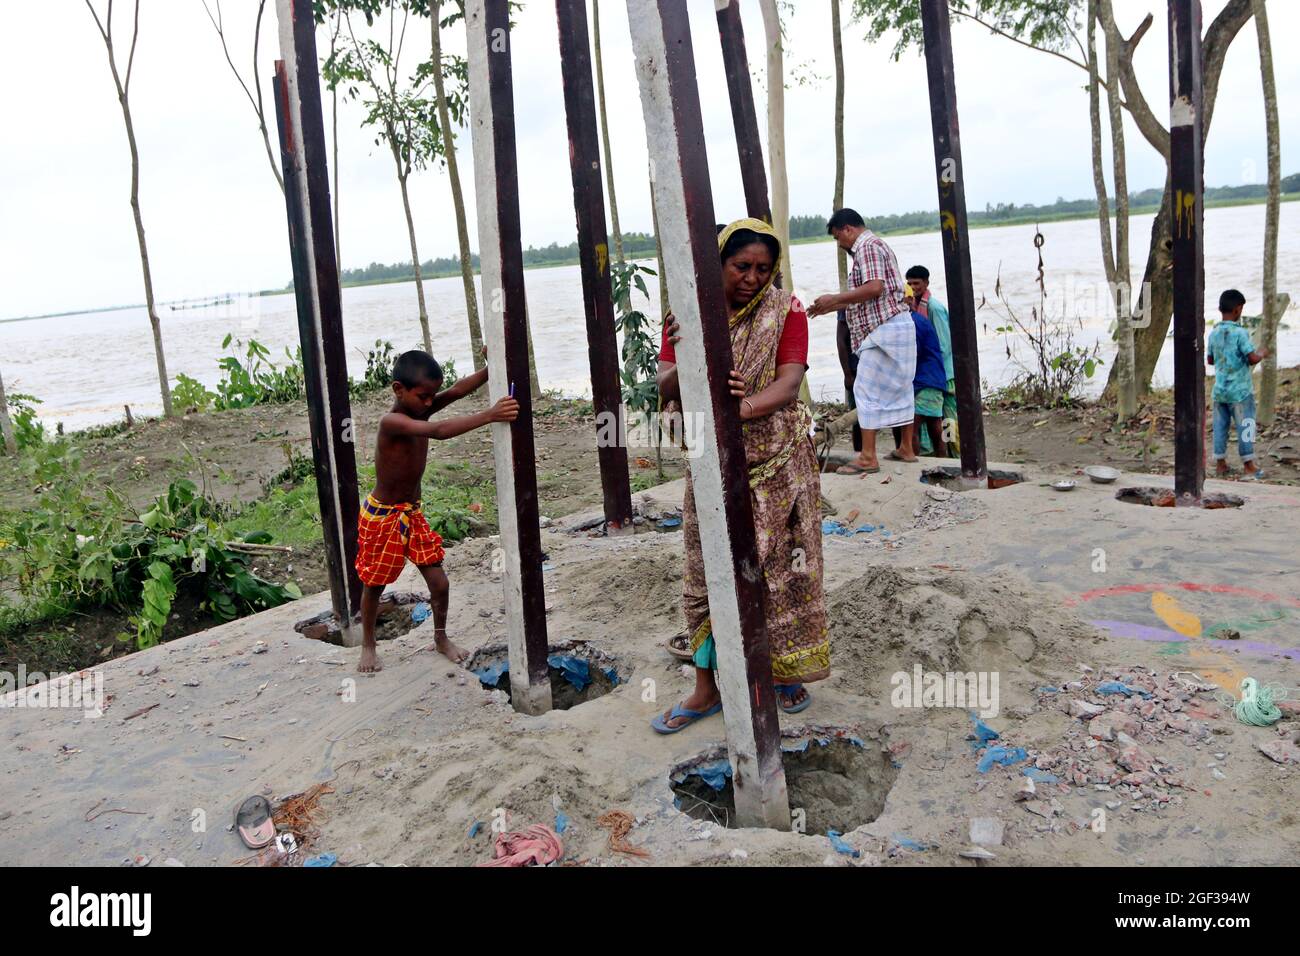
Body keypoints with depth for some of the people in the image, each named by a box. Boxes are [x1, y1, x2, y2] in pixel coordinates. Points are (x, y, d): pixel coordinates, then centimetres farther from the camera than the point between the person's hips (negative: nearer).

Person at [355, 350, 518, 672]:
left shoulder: (420, 409, -5)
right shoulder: (392, 422, -27)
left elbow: (456, 390, -19)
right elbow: (439, 431, -43)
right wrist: (490, 415, -50)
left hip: (413, 514, 7)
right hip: (381, 516, -6)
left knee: (439, 582, 5)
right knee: (374, 585, 12)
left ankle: (441, 638, 26)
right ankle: (368, 645, 33)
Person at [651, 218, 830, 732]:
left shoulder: (785, 311, -4)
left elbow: (788, 385, -17)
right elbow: (665, 387, -7)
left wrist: (740, 410, -35)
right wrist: (683, 368, -31)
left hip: (777, 462, -1)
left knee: (781, 565, 7)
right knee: (708, 569, 5)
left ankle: (785, 671, 28)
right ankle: (707, 688, 19)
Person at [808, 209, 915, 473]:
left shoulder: (867, 246, -10)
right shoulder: (876, 245, 22)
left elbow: (875, 288, -24)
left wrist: (834, 298, -17)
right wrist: (831, 307, 20)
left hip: (883, 330, -11)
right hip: (898, 326, 11)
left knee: (867, 390, -8)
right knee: (899, 389, 12)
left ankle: (868, 457, -8)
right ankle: (907, 448, 18)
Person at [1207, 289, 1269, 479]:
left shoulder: (1214, 333, 4)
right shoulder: (1240, 333, -15)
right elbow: (1253, 358, -19)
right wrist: (1262, 353, 1)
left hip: (1219, 390, 6)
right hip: (1240, 391, -5)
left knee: (1220, 426, 10)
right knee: (1245, 426, 3)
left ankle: (1220, 464, 14)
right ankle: (1248, 465, 9)